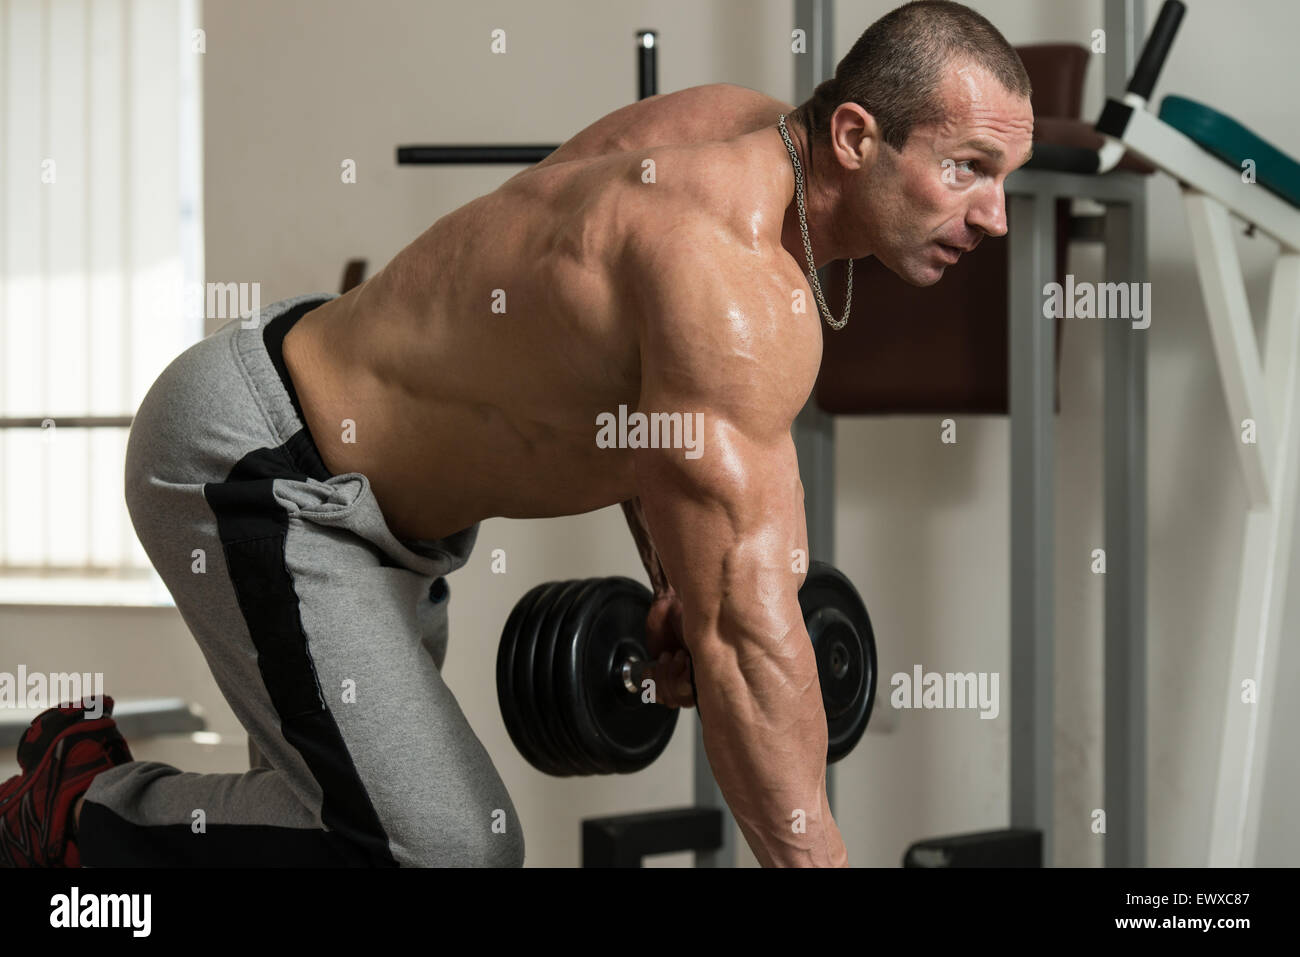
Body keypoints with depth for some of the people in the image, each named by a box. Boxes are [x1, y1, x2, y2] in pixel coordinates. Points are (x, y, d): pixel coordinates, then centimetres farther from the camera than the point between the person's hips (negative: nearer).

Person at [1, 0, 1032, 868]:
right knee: (447, 848, -19)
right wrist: (819, 864, -29)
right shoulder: (732, 290, -31)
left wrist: (675, 577, 11)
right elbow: (745, 637, -34)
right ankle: (85, 822, -2)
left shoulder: (736, 120, -1)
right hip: (250, 468, -11)